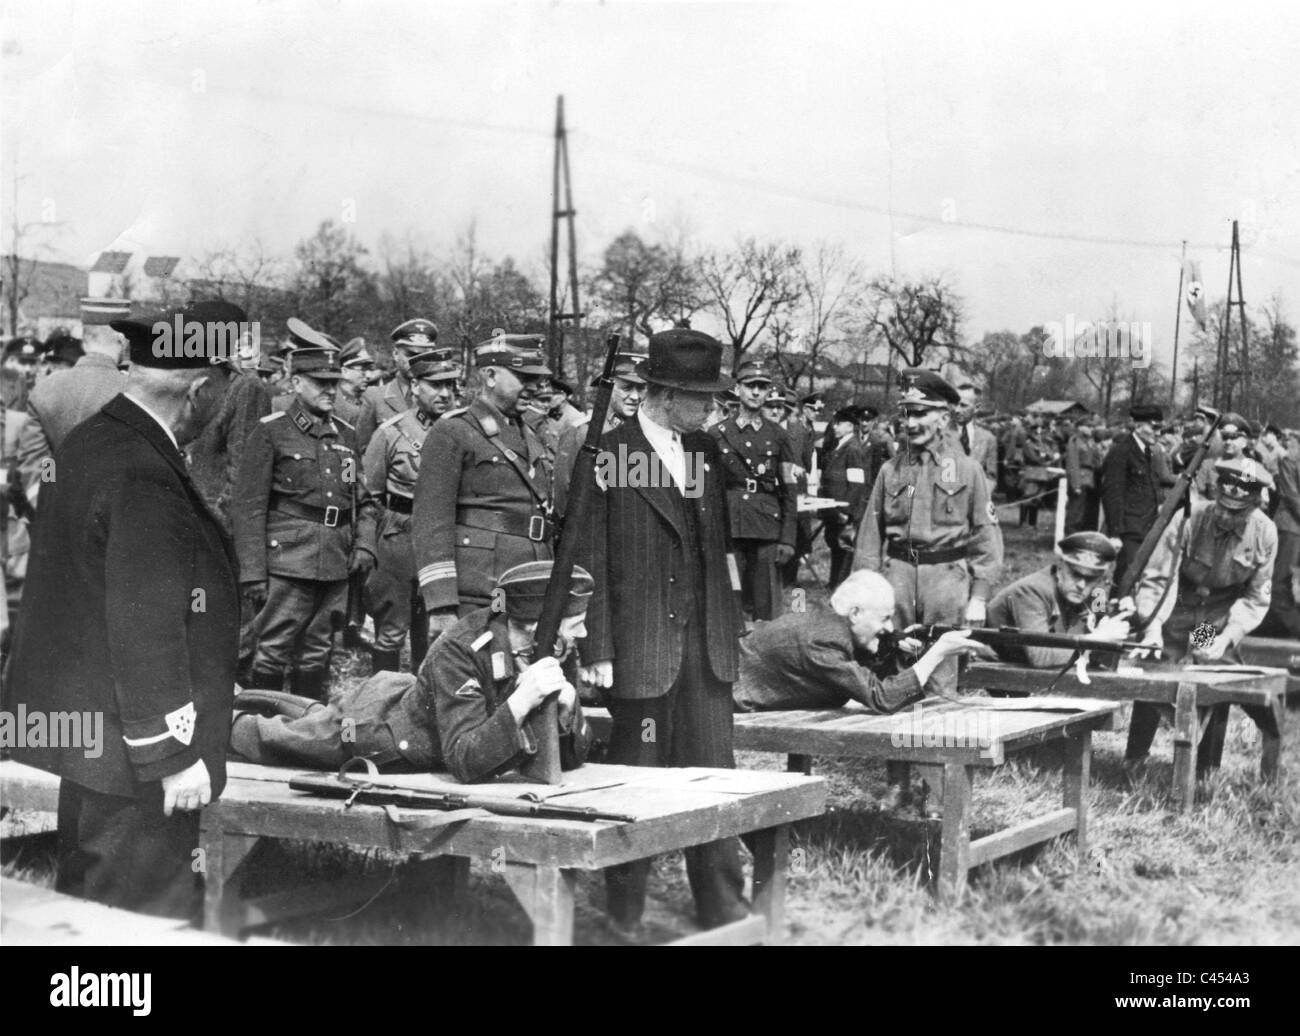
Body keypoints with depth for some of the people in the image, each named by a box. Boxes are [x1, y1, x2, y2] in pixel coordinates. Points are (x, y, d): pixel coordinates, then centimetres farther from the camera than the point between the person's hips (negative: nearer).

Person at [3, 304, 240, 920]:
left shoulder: (90, 442, 9)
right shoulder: (143, 478, -23)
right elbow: (145, 630, -24)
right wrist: (175, 754, -19)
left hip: (83, 724, 10)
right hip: (136, 752, -10)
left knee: (85, 905, 19)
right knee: (144, 918, 1)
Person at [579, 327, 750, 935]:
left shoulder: (706, 451, 11)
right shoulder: (606, 456, -8)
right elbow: (590, 561, -9)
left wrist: (733, 627, 13)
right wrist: (597, 650, -13)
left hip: (708, 647, 5)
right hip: (641, 649, -5)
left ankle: (725, 909, 17)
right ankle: (624, 918, 17)